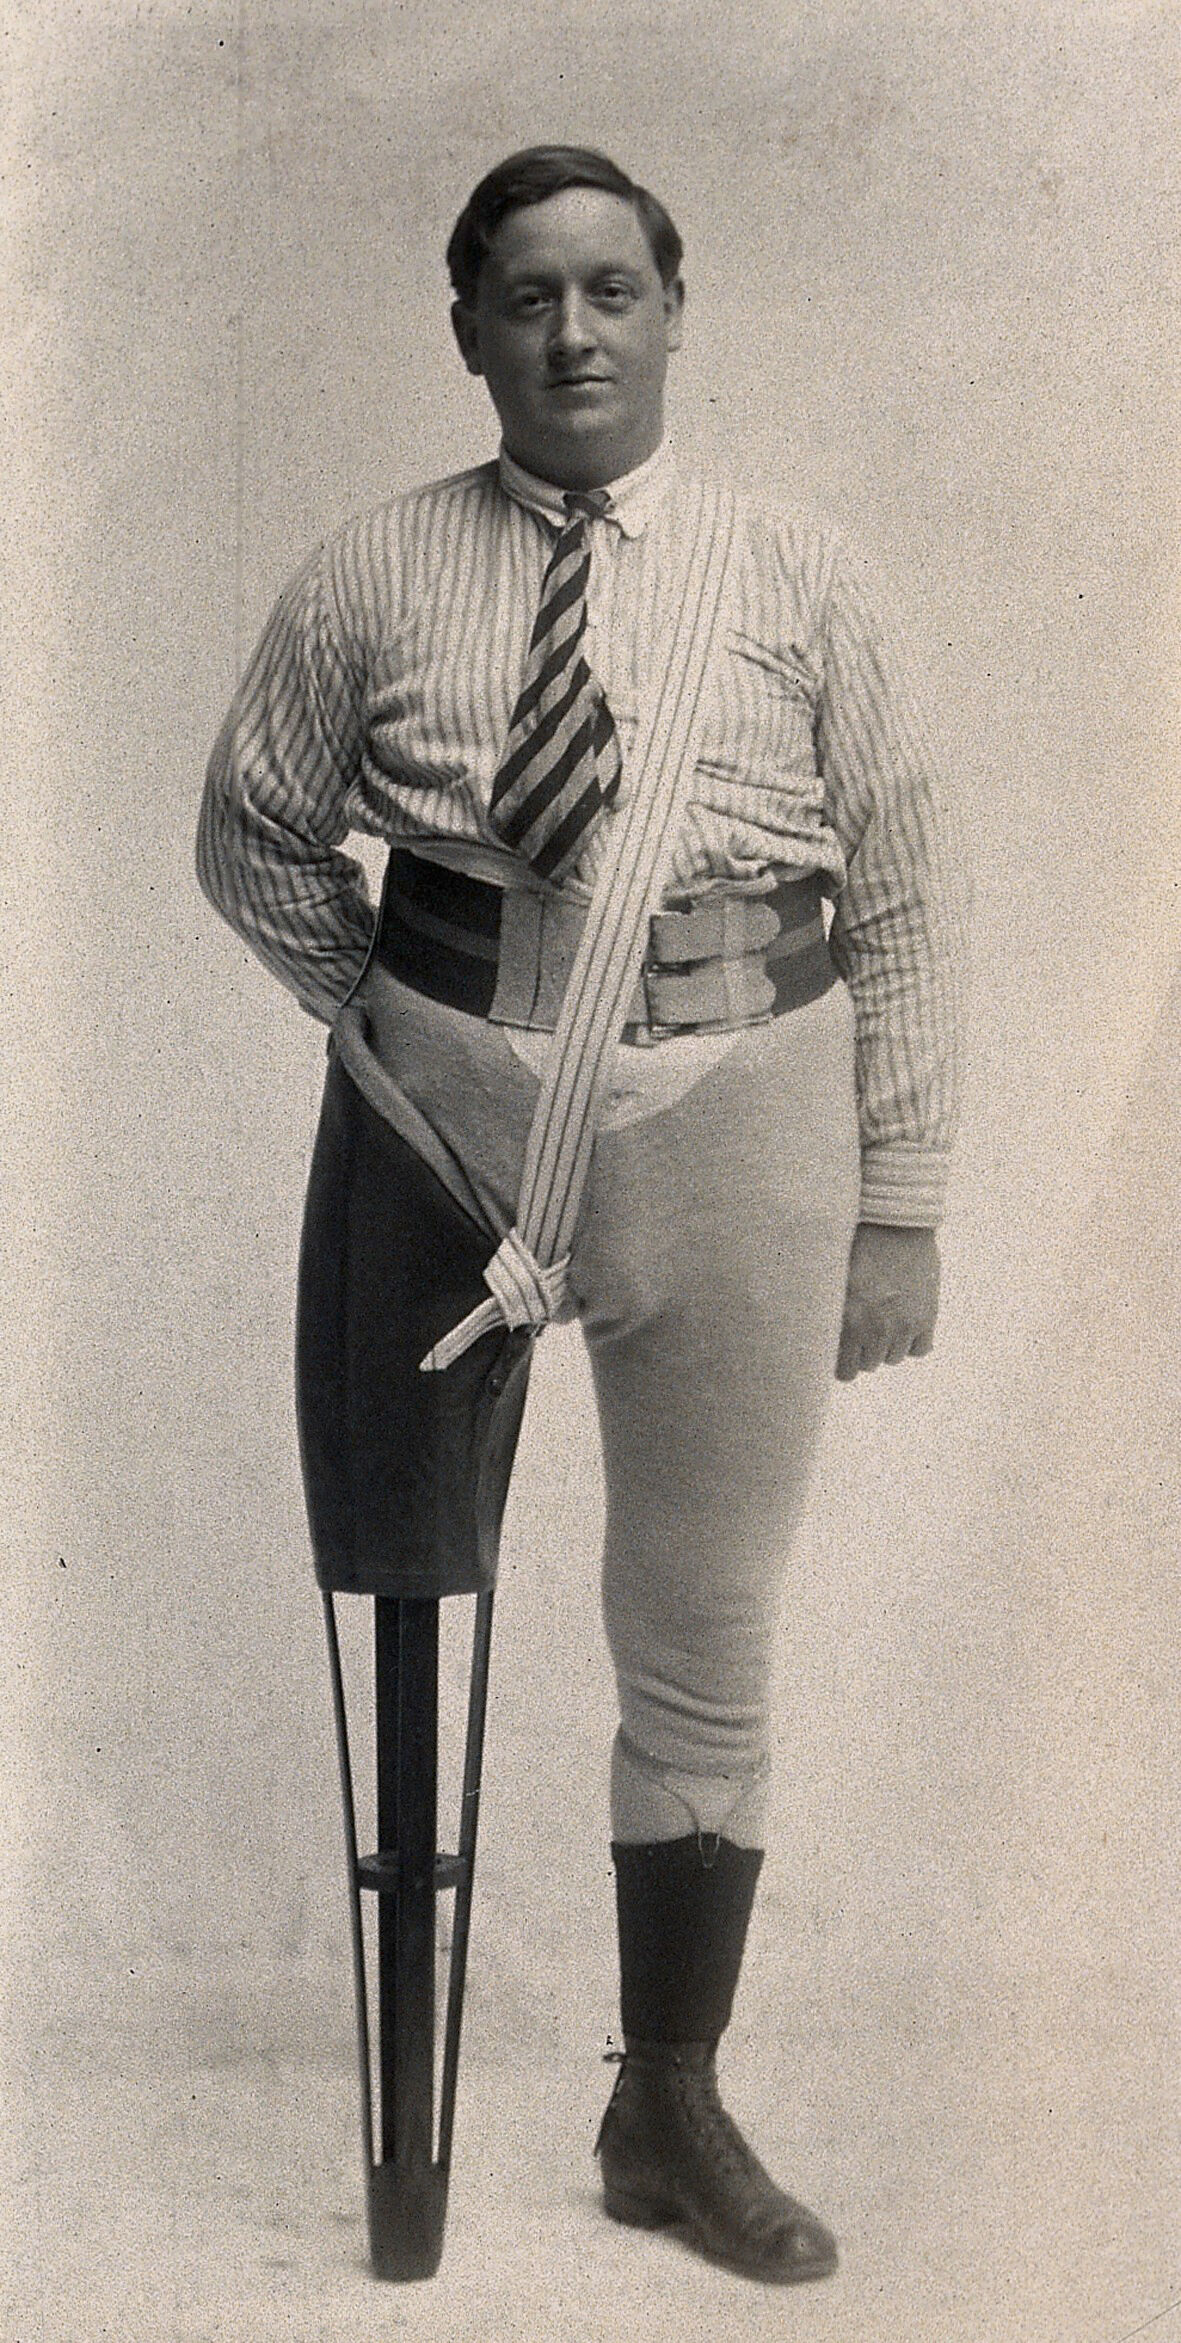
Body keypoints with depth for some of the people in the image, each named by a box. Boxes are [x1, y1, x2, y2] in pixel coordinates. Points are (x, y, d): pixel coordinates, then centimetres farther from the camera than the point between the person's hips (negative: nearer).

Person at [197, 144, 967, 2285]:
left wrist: (899, 1202, -2)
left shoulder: (797, 579, 1)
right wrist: (373, 1003, 3)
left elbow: (908, 897, 1)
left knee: (709, 1648, 7)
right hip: (455, 1085, 0)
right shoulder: (373, 581, 1)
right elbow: (253, 836, 14)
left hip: (738, 1104, 0)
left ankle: (671, 2109, 24)